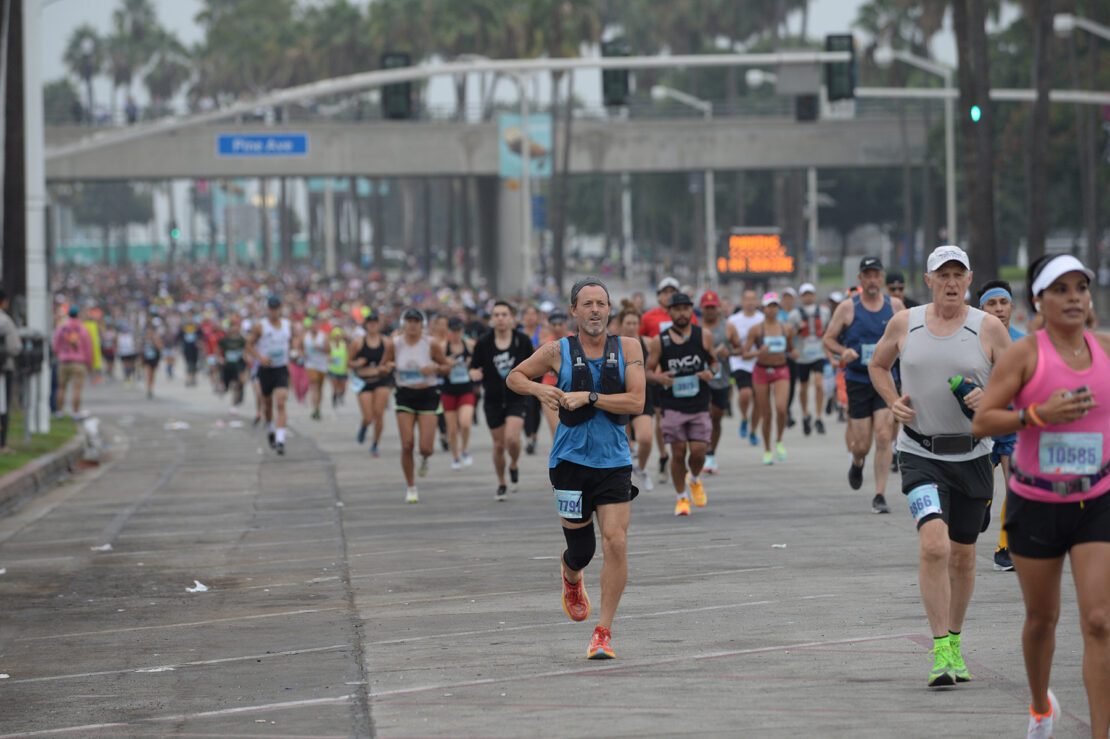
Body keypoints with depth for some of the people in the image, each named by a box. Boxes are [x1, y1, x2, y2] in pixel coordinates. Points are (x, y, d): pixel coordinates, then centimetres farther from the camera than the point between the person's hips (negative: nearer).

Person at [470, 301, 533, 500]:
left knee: (512, 438, -20)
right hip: (493, 400, 1)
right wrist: (475, 374, -18)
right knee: (499, 444, 5)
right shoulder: (483, 343, -2)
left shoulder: (523, 340, -2)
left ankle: (514, 466, 12)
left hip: (517, 399, -1)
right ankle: (501, 484, 25)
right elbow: (474, 368, 5)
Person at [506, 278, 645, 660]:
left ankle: (604, 631, -3)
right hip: (571, 459, 0)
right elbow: (514, 377, 13)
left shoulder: (628, 348, 0)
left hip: (614, 460, 0)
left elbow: (636, 402, -9)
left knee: (616, 543, -13)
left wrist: (588, 397, -17)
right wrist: (538, 389, -8)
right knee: (581, 549, 5)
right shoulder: (558, 351, -1)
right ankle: (570, 578, 45)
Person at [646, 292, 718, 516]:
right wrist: (659, 378, -17)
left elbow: (713, 361, 16)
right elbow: (647, 371, 5)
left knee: (698, 451, -5)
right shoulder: (659, 342, 0)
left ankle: (694, 480, 29)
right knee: (678, 453, -2)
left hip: (699, 405, 1)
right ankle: (681, 497, 16)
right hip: (672, 406, -1)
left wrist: (711, 372, -8)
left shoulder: (704, 336, 3)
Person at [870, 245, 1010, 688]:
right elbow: (878, 365, 19)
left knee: (962, 556, 12)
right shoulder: (904, 324, 1)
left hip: (972, 456, 1)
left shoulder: (988, 328, -2)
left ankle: (954, 641, 33)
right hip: (921, 455, -1)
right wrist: (893, 402, 1)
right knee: (933, 546, -20)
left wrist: (989, 399, -18)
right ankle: (940, 653, -19)